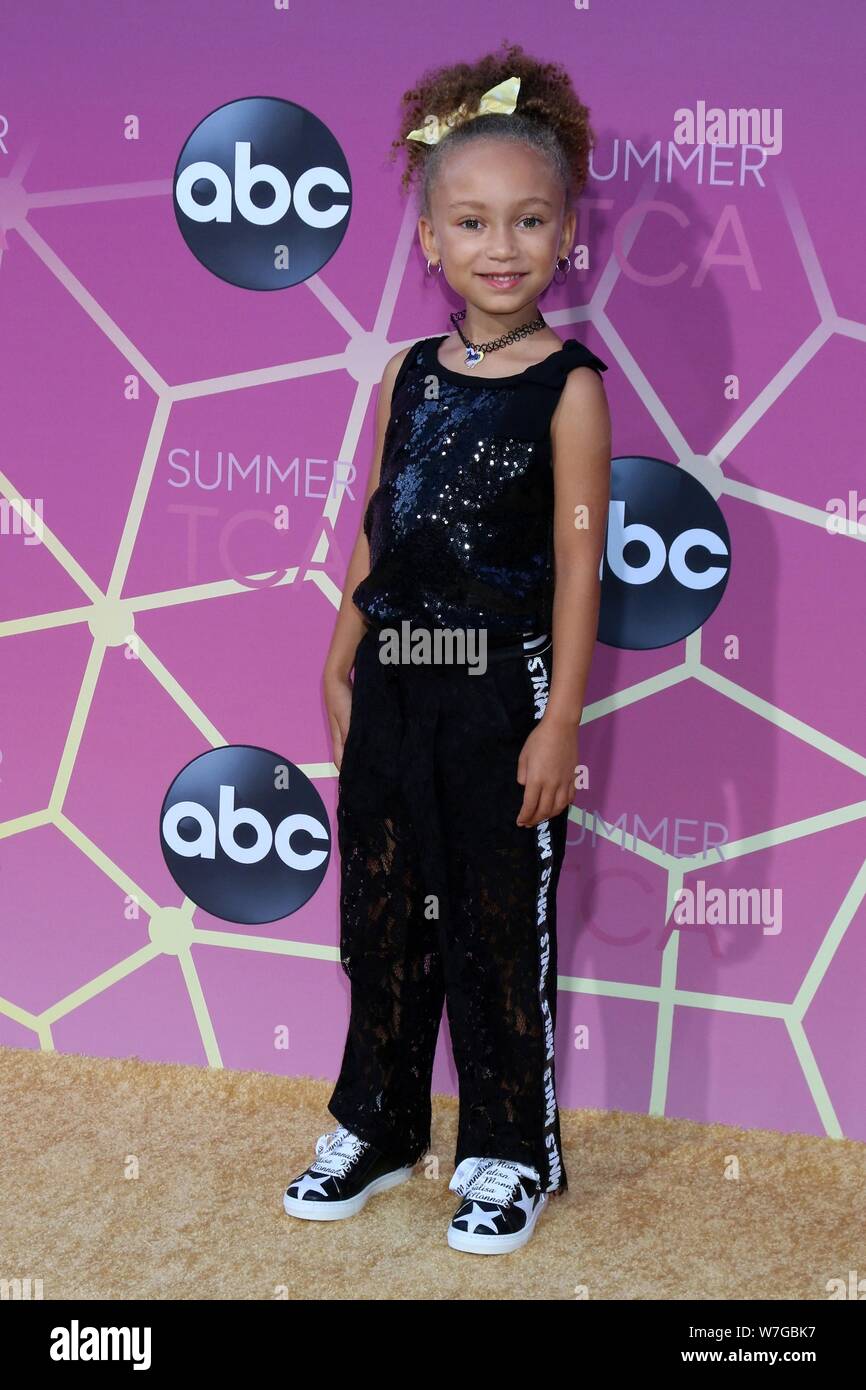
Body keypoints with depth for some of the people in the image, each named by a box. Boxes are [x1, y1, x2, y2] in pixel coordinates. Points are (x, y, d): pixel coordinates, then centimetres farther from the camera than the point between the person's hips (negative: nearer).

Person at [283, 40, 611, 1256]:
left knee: (501, 927, 7)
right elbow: (374, 531, 11)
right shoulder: (409, 374, 6)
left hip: (499, 686, -5)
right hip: (393, 681, 5)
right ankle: (378, 1126, 32)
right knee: (383, 911, 15)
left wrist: (559, 723, -13)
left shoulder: (567, 384, -9)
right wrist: (343, 667, 10)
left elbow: (577, 562, -11)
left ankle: (511, 1153, 23)